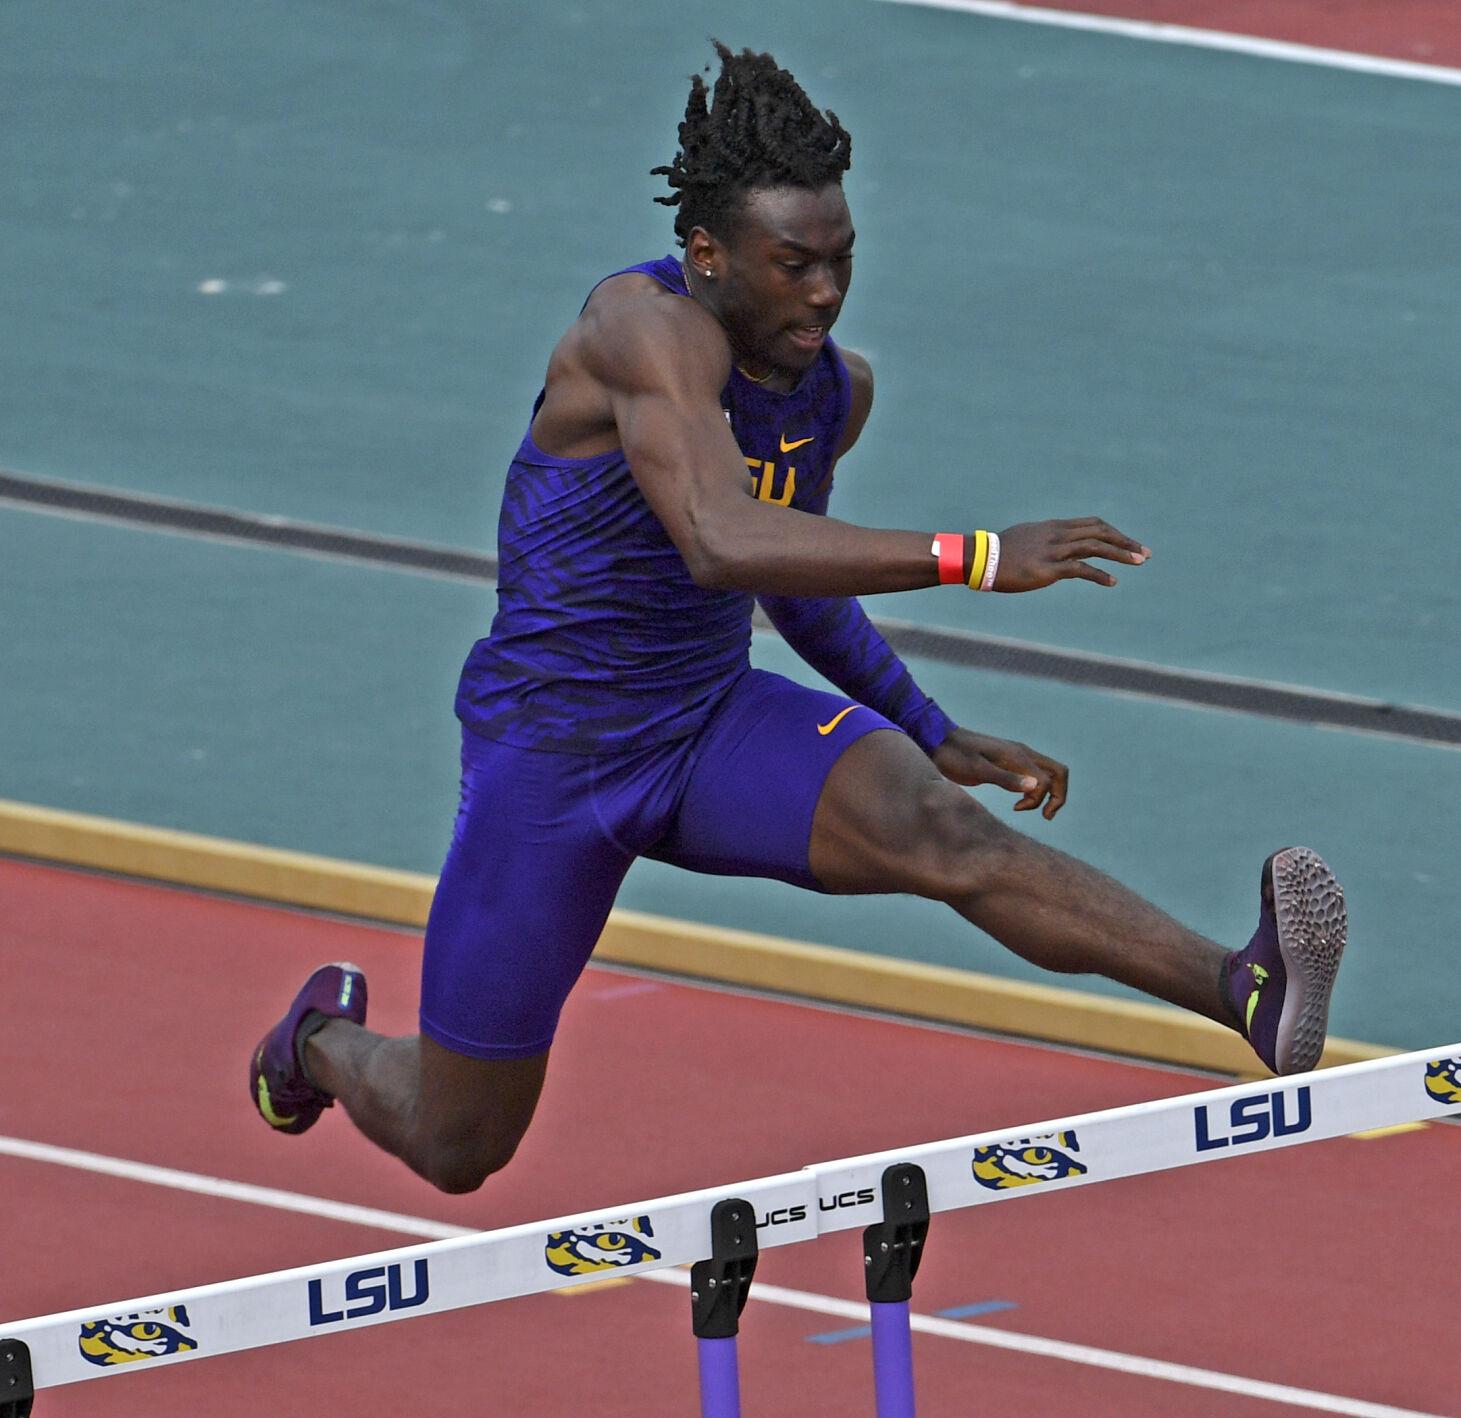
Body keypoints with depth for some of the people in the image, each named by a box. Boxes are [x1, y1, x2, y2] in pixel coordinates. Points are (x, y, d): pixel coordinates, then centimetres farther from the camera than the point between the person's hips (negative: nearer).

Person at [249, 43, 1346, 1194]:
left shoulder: (837, 390, 0)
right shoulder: (649, 325, -24)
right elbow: (726, 544, -41)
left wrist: (935, 736, 19)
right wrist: (975, 559, -47)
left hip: (713, 721, 5)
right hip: (551, 743, -5)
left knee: (942, 832, -29)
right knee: (456, 1151, 8)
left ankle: (1242, 995, -49)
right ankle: (326, 1038, 45)